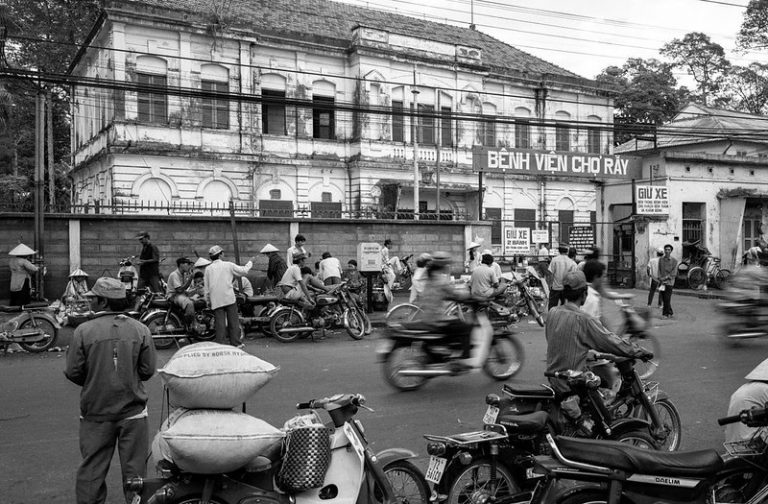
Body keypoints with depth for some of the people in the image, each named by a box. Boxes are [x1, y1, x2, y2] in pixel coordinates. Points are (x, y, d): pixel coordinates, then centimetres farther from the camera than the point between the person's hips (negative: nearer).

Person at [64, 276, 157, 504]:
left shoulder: (84, 331, -10)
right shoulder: (140, 330, -6)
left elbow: (73, 373, -6)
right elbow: (148, 370, -3)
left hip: (95, 411, 0)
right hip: (133, 410, 1)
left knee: (92, 468, 12)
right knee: (134, 467, 11)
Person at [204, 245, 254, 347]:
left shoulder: (208, 269, 5)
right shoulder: (228, 265, -1)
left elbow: (206, 287, 8)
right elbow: (244, 270, 6)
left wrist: (208, 300, 16)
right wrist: (250, 262, 22)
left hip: (216, 300, 2)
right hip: (229, 298, -2)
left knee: (220, 323, 3)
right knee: (233, 321, 7)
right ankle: (236, 343, 11)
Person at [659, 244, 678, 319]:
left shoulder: (674, 261, -2)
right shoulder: (661, 260, 8)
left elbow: (674, 273, -6)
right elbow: (659, 270, 8)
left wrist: (666, 278, -13)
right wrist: (661, 279, -7)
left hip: (669, 282, -4)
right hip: (662, 282, 4)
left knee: (667, 299, -9)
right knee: (664, 299, 6)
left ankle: (665, 314, -2)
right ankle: (671, 313, 19)